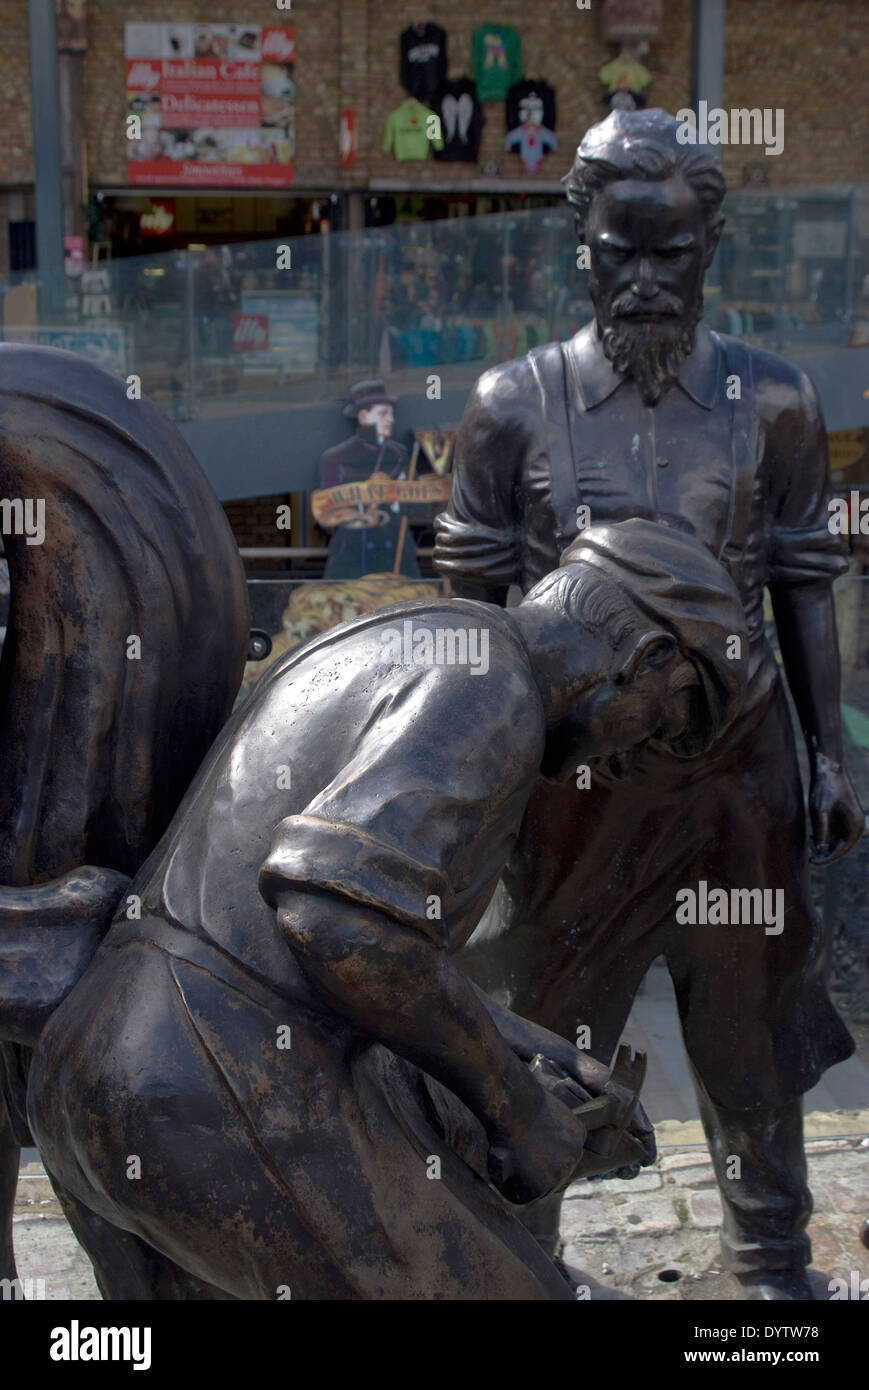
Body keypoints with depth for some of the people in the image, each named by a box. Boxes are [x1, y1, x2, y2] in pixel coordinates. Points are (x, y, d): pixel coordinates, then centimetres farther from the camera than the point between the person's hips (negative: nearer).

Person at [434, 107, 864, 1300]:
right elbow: (474, 600, -1)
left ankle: (772, 1256, 35)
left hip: (734, 762, 1)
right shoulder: (517, 408, -6)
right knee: (538, 1033, 11)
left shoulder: (773, 403, -4)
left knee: (749, 1024, 15)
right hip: (569, 766, -1)